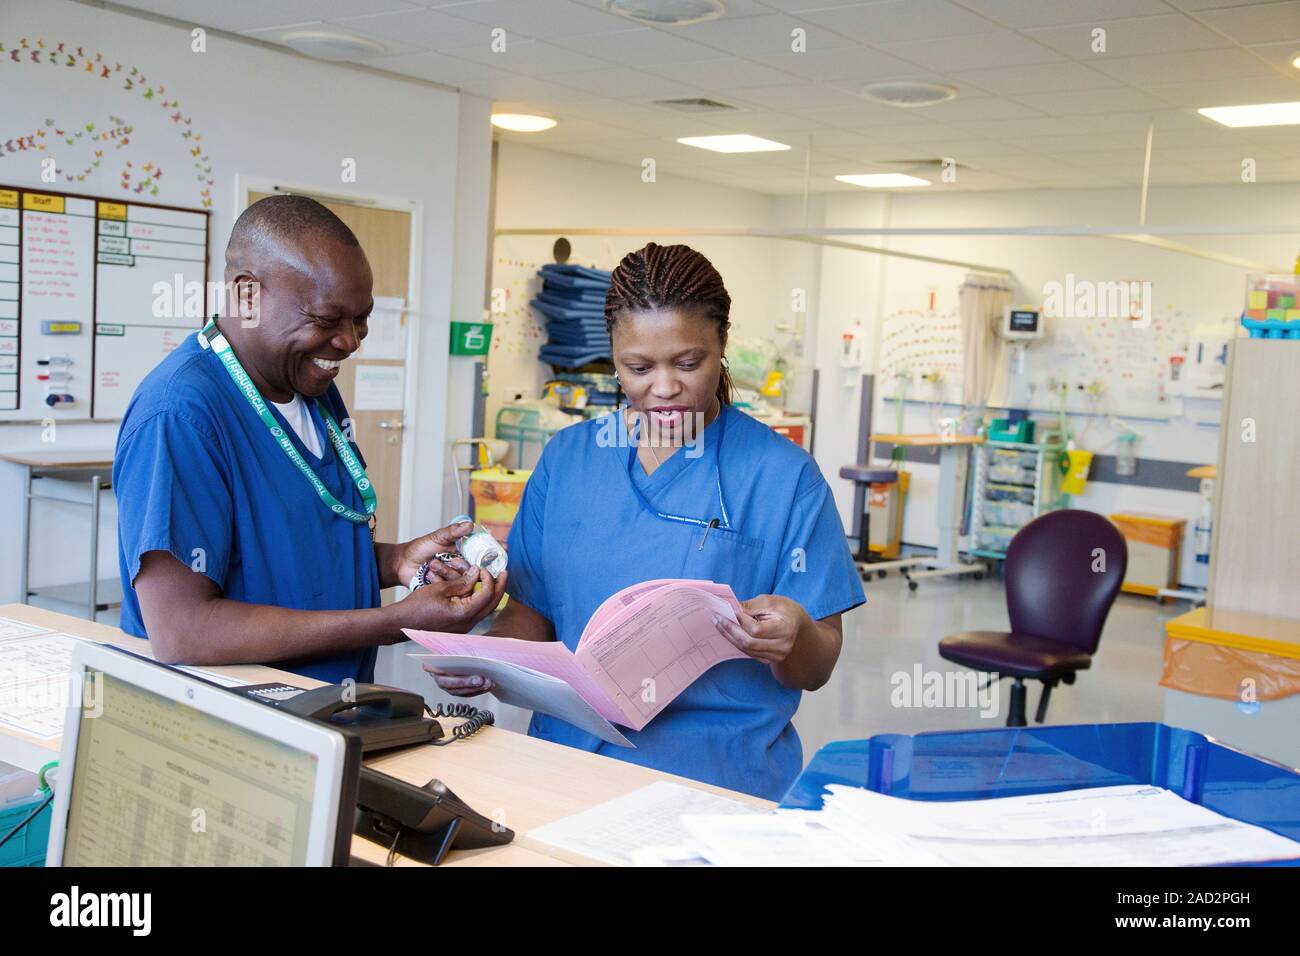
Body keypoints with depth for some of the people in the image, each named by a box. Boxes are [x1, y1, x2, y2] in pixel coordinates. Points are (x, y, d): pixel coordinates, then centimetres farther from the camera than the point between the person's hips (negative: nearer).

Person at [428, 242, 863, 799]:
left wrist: (793, 638, -22)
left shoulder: (784, 475, -1)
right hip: (570, 755, 3)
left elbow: (816, 671, 1)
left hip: (720, 774, -3)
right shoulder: (567, 459, 10)